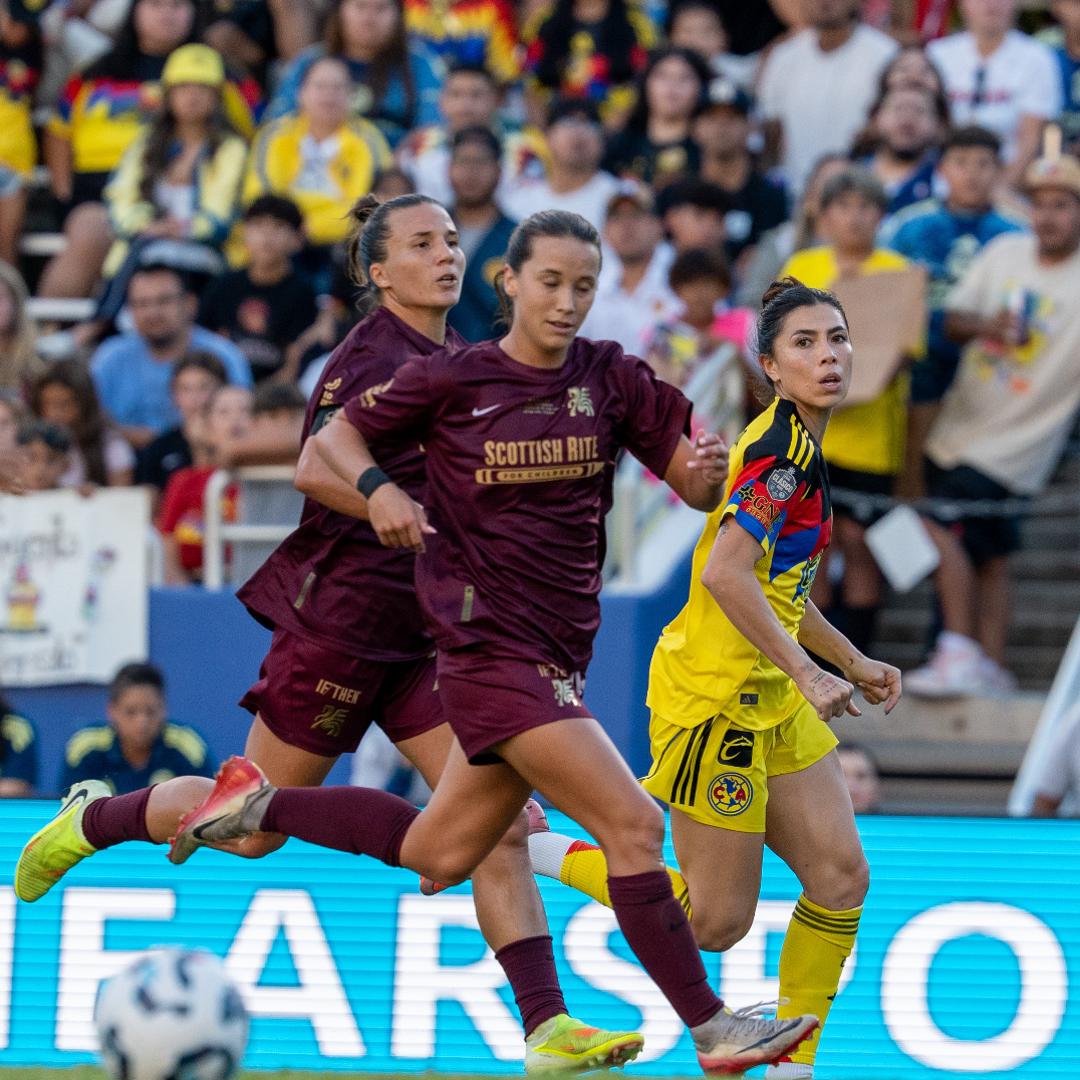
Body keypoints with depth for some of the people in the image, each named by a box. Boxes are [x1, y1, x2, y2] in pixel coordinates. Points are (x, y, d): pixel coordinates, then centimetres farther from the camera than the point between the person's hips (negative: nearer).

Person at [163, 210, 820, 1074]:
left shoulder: (611, 380, 3)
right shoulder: (454, 381, -6)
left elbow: (698, 490, 3)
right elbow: (337, 435, 6)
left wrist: (709, 469, -20)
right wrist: (378, 488, -14)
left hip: (557, 652, 6)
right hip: (488, 642, -6)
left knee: (437, 855, 18)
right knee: (634, 824, -15)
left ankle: (261, 802, 35)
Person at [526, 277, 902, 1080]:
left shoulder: (801, 448, 13)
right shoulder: (781, 446, -18)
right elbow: (727, 573, -28)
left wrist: (854, 661, 26)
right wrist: (807, 674, -27)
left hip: (771, 700, 10)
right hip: (716, 696, -10)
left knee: (841, 874, 1)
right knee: (717, 923, -3)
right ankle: (536, 852, 11)